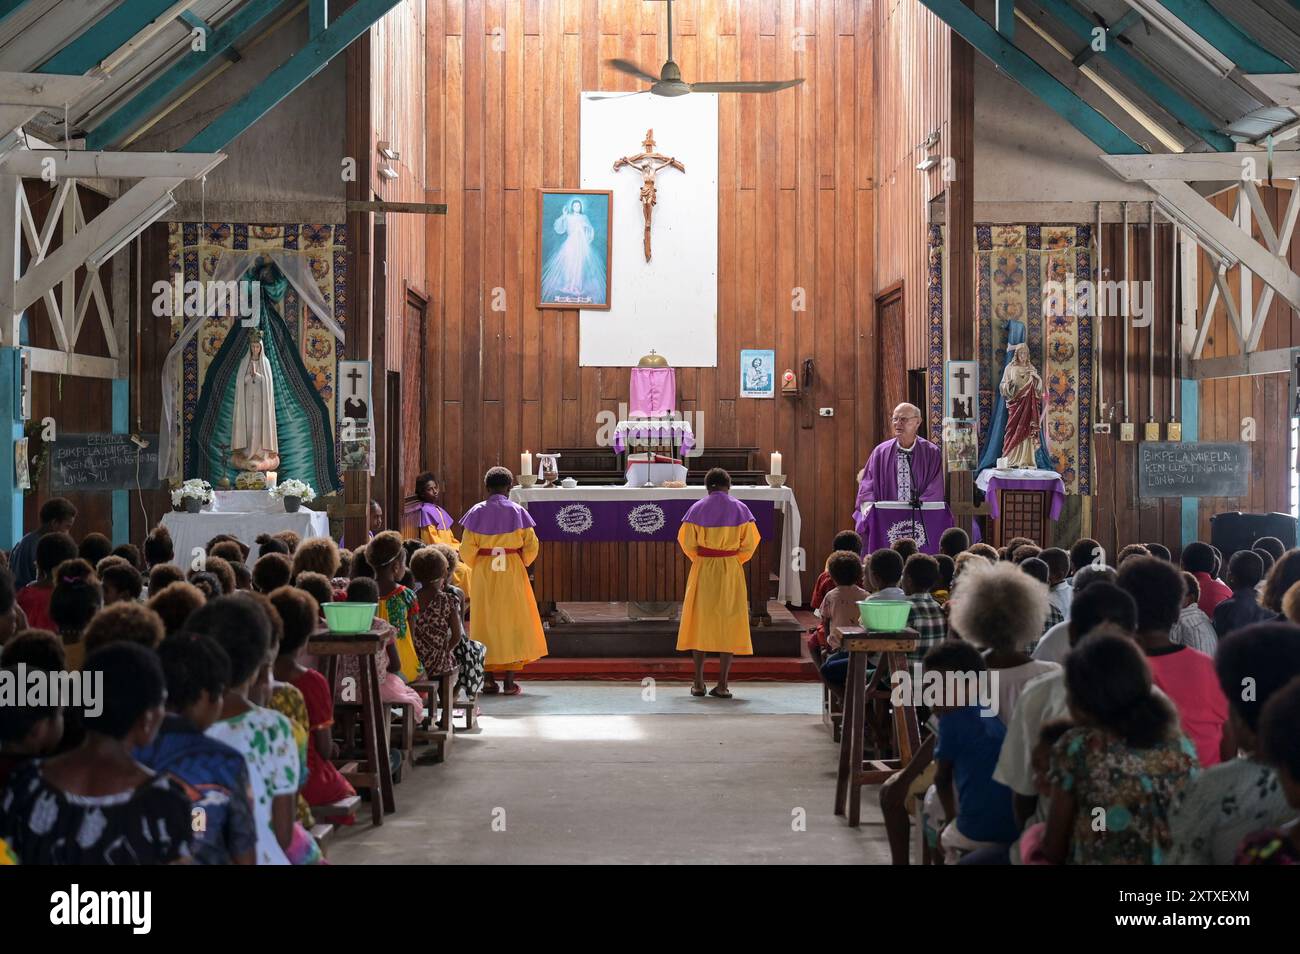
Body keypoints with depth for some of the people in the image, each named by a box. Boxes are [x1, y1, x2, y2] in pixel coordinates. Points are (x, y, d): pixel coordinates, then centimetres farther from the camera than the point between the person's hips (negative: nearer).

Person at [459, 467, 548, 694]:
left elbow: (467, 549, -4)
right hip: (512, 573, -1)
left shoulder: (477, 512, -3)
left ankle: (489, 679, 7)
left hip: (483, 574, 1)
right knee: (512, 620, 6)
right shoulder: (517, 511, -4)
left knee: (486, 620, 10)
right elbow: (531, 545, -4)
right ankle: (510, 681, 2)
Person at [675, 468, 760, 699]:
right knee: (728, 624, 5)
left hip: (702, 570, 0)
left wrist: (700, 560, 11)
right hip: (731, 572, 0)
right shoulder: (740, 509, -2)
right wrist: (734, 561, 10)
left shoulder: (697, 508, -3)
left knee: (700, 622, 10)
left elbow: (686, 542, -4)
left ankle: (699, 683, 8)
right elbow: (749, 543, -3)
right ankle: (722, 685, 0)